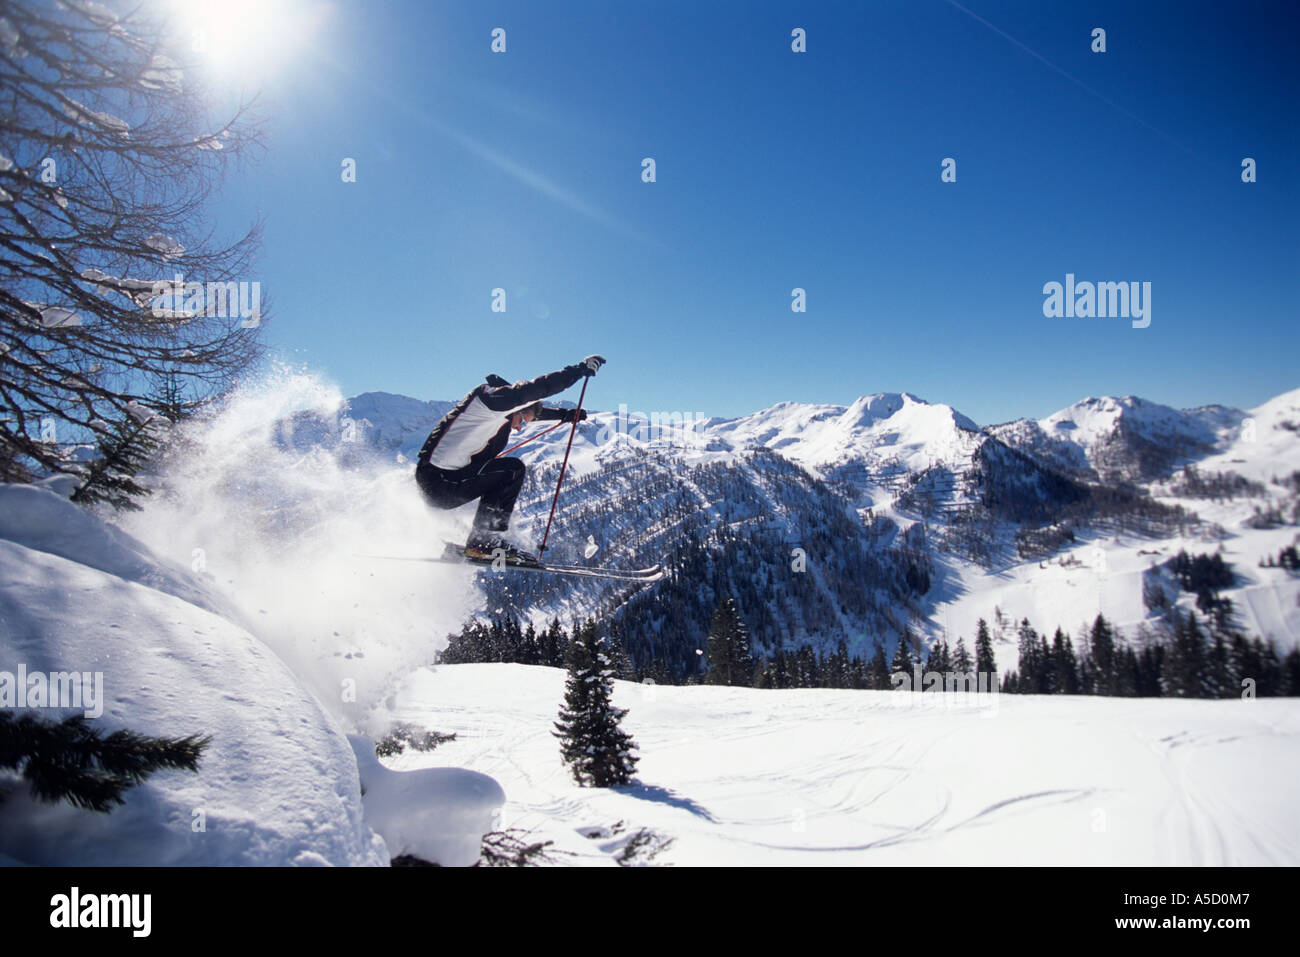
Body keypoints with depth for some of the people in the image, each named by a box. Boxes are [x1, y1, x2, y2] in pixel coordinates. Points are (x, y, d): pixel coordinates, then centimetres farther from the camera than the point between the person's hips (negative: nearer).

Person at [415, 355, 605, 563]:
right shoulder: (492, 397, -11)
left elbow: (537, 410, 37)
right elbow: (538, 388, -18)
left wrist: (564, 414, 33)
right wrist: (581, 368, -12)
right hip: (439, 482, -10)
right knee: (513, 469, -12)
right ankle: (484, 541, -12)